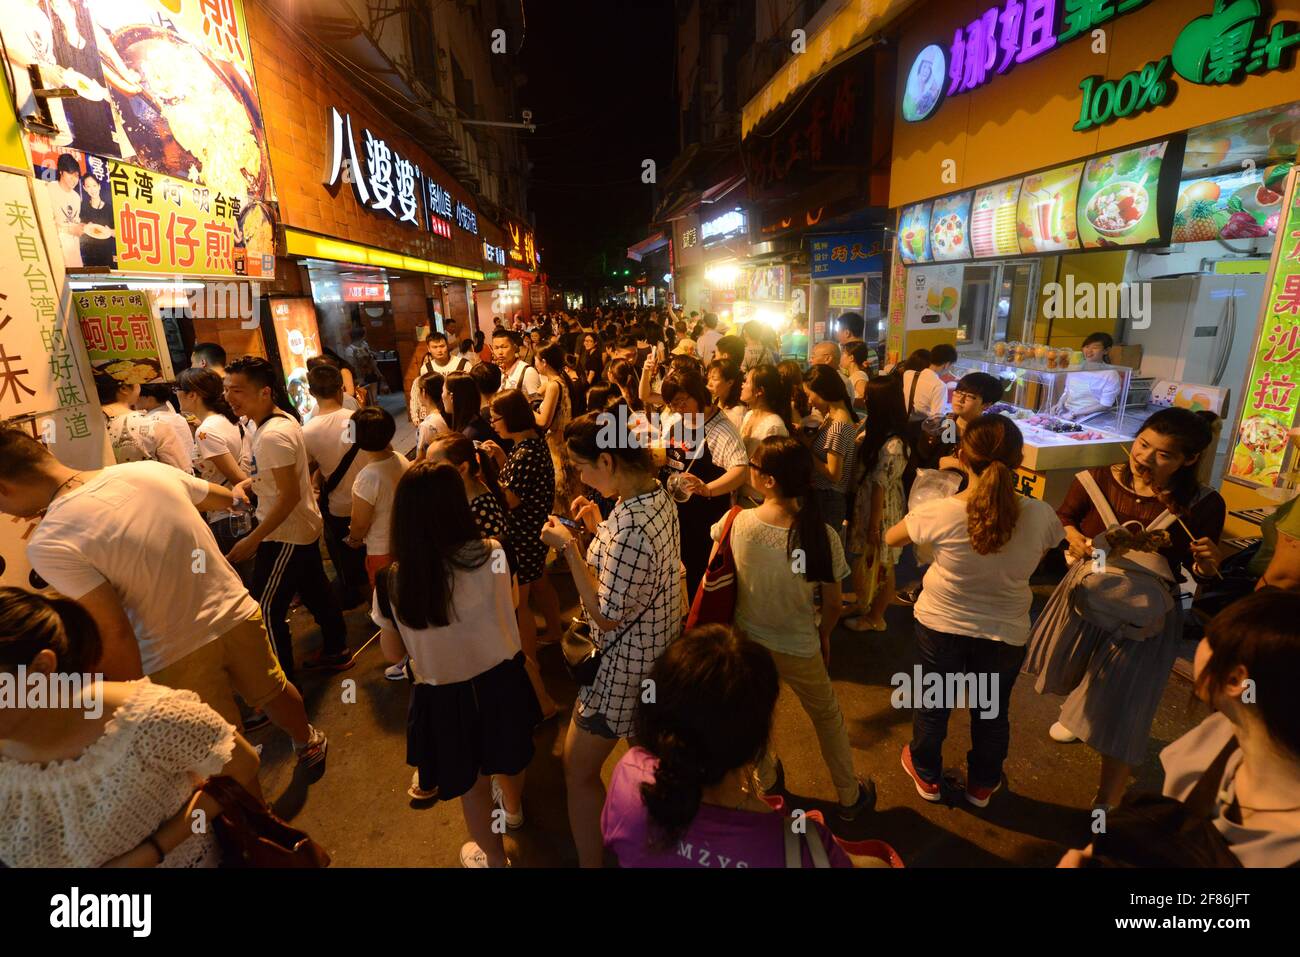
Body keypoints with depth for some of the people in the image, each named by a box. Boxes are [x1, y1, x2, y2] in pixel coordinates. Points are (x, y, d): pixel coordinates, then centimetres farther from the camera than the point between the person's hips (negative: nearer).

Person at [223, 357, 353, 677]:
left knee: (266, 610, 0)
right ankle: (336, 652, 35)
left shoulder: (272, 435, -25)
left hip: (286, 535, -10)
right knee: (316, 592, 20)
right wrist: (247, 482, 5)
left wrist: (252, 540, -23)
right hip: (304, 527, 10)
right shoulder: (281, 418, 5)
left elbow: (290, 495, -27)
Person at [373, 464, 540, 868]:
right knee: (507, 755, 33)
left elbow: (392, 654, -4)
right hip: (501, 679, 1)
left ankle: (494, 858, 49)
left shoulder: (391, 582, -20)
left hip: (444, 698, -1)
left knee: (472, 783, 26)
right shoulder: (491, 555, -22)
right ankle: (512, 807, 64)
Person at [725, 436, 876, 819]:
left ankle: (763, 779, 54)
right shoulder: (823, 535, -23)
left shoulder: (737, 522, -23)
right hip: (799, 648, -1)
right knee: (828, 717, 27)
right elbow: (833, 604, -10)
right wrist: (823, 634, 6)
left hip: (748, 640, 1)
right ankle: (849, 795, 47)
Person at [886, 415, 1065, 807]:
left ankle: (927, 775, 48)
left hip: (941, 625, -1)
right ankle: (983, 785, 51)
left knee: (932, 705, 24)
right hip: (1005, 632, 2)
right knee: (992, 710, 27)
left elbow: (890, 539, -8)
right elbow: (1040, 556, 1)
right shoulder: (1040, 516, -21)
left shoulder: (938, 513, -27)